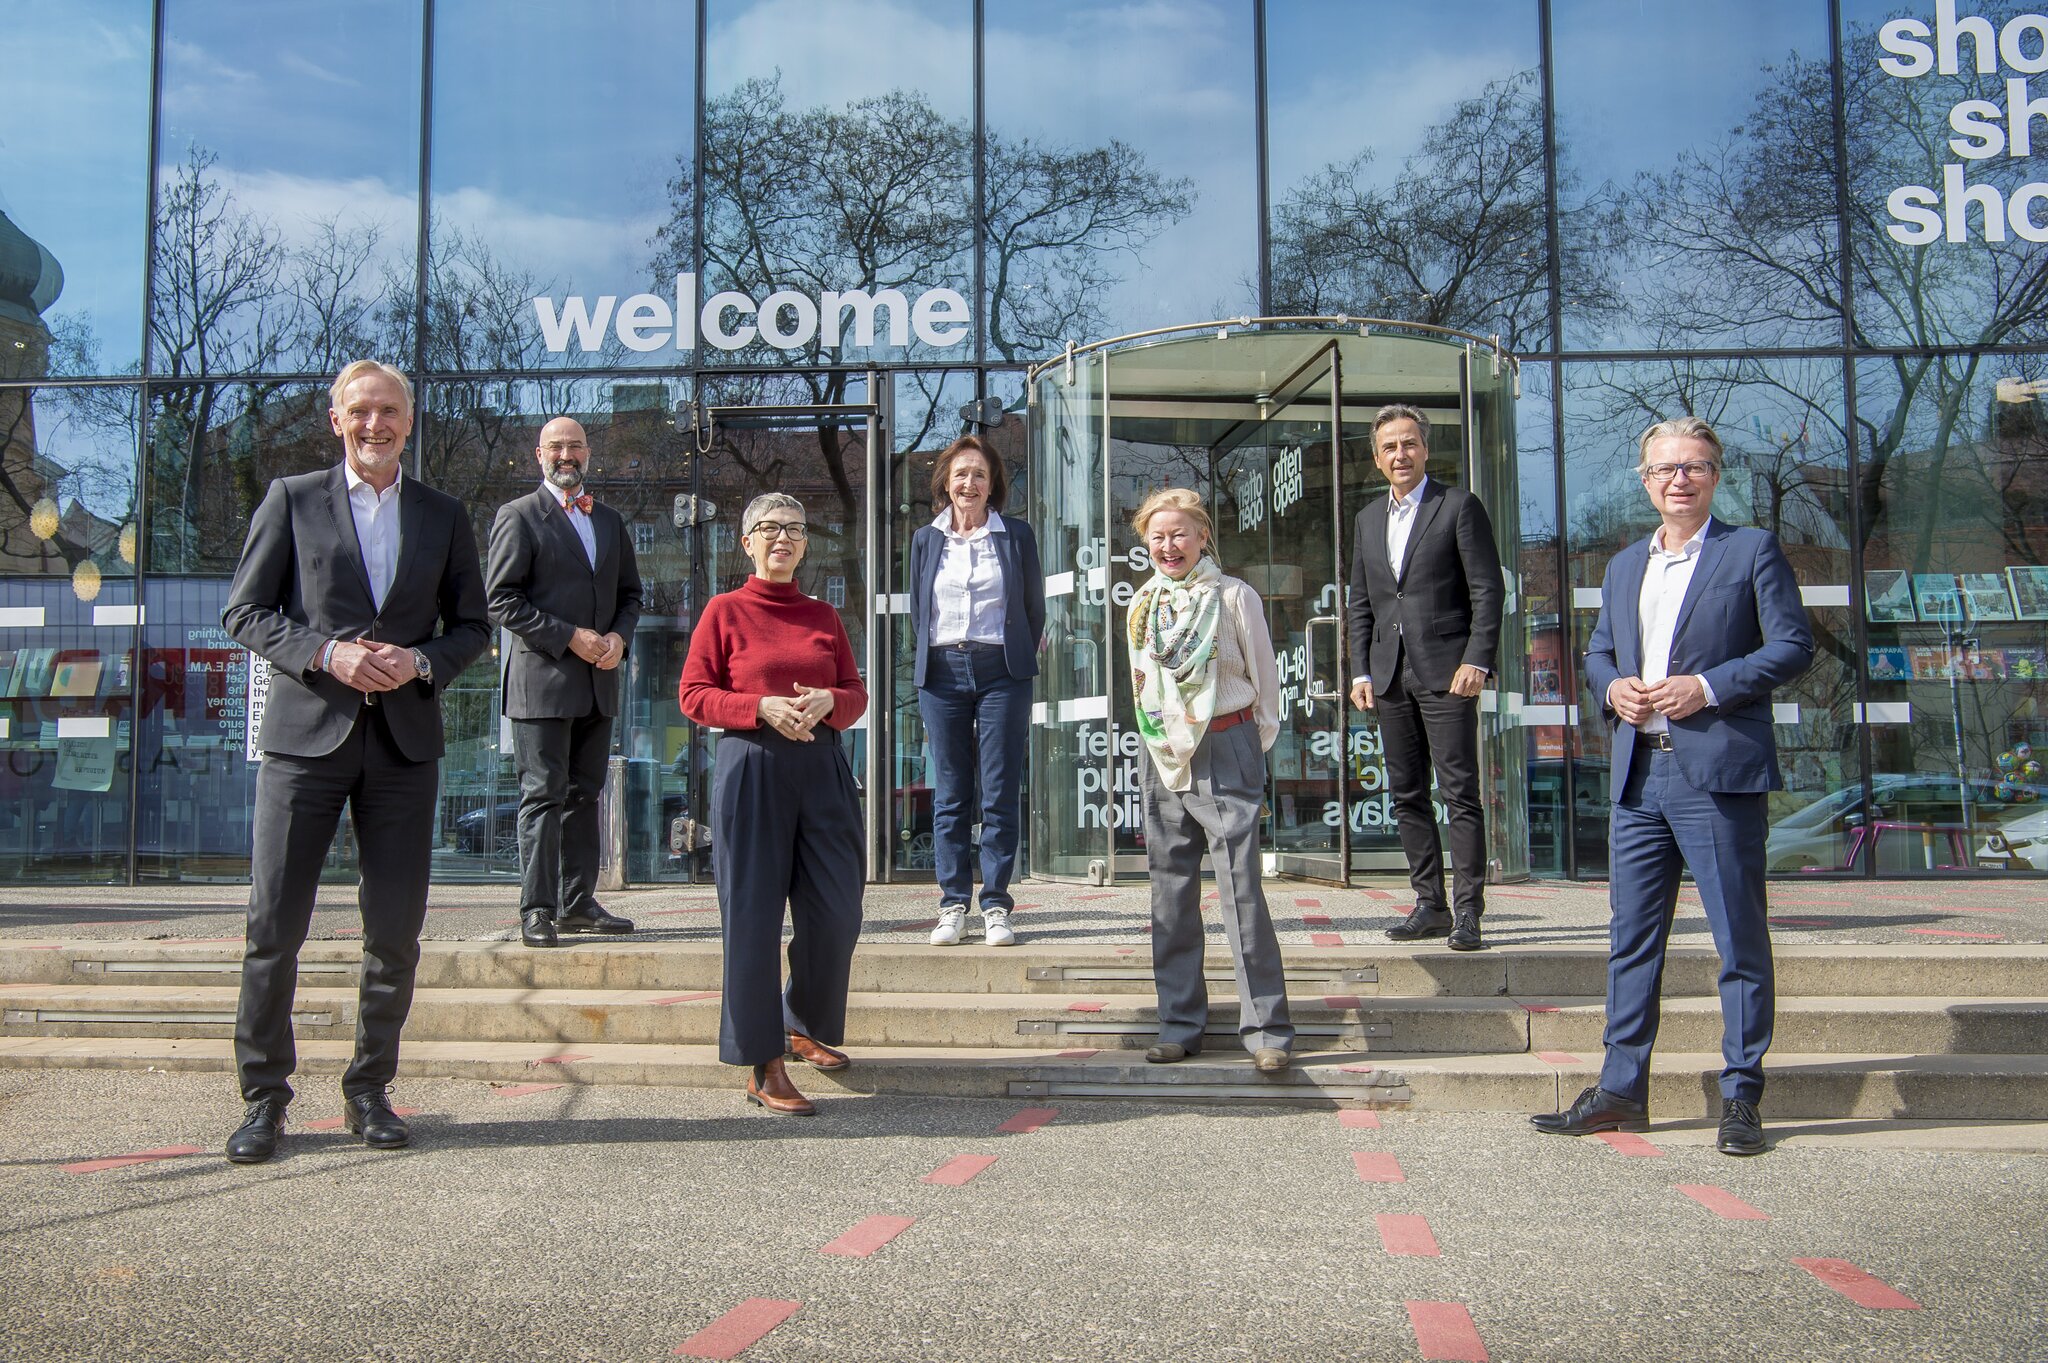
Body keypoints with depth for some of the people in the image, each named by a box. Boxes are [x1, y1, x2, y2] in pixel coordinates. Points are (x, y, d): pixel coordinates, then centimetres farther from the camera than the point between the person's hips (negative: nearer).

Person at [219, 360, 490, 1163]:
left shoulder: (444, 517, 12)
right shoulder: (292, 500, 7)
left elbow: (472, 625, 13)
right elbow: (244, 611, 3)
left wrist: (421, 660, -7)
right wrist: (328, 653, -13)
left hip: (404, 742, 2)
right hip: (306, 734, -2)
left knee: (395, 934, 4)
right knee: (274, 927, -1)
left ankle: (369, 1090, 18)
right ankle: (263, 1096, 12)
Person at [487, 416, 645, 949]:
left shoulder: (610, 521, 18)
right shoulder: (518, 516, 0)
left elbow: (630, 593, 21)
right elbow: (500, 599, -8)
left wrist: (619, 636, -1)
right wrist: (569, 637, -15)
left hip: (598, 683, 6)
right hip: (543, 679, -6)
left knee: (585, 794, 9)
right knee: (543, 795, -6)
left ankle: (578, 903, 16)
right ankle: (537, 910, -1)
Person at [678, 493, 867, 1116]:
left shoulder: (823, 615, 14)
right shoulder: (725, 610, 3)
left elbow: (856, 693, 14)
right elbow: (693, 694, -1)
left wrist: (827, 702, -8)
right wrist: (763, 707, -14)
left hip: (822, 767, 4)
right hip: (751, 767, -4)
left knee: (837, 912, 4)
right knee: (754, 915, -2)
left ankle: (806, 1025, 30)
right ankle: (763, 1064, 7)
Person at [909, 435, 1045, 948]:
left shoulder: (1016, 536, 5)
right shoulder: (926, 539, 11)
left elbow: (1034, 610, 9)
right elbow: (918, 611, 17)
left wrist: (1016, 664, 7)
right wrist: (932, 661, 11)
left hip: (1000, 671, -2)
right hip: (942, 672, 2)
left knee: (1000, 795, -2)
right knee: (949, 796, 3)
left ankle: (996, 906, 4)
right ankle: (953, 905, 9)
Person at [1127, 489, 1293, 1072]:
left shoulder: (1233, 596, -1)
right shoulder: (1141, 606, 12)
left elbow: (1265, 678, 3)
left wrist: (1252, 751, 3)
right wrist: (1159, 739, 16)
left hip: (1224, 751, -5)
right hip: (1164, 760, 5)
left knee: (1241, 889, -9)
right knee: (1171, 895, 7)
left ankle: (1267, 1028, -3)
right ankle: (1179, 1024, 15)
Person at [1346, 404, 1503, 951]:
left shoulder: (1459, 507, 0)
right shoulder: (1368, 519, 16)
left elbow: (1488, 591, -5)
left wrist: (1477, 661, -14)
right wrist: (1361, 670, 9)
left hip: (1445, 671, -6)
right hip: (1391, 675, 6)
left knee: (1460, 793, -6)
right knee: (1406, 796, 8)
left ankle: (1468, 910, -2)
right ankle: (1430, 904, 15)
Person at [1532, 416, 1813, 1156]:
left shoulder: (1752, 550, 2)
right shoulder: (1624, 566, 19)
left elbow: (1793, 644, -4)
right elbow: (1597, 651, 24)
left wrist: (1708, 686, -14)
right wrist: (1612, 687, 2)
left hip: (1719, 773, -5)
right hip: (1639, 776, 6)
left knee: (1740, 941, 0)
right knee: (1631, 938, 9)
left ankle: (1740, 1098, 10)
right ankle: (1621, 1090, 16)